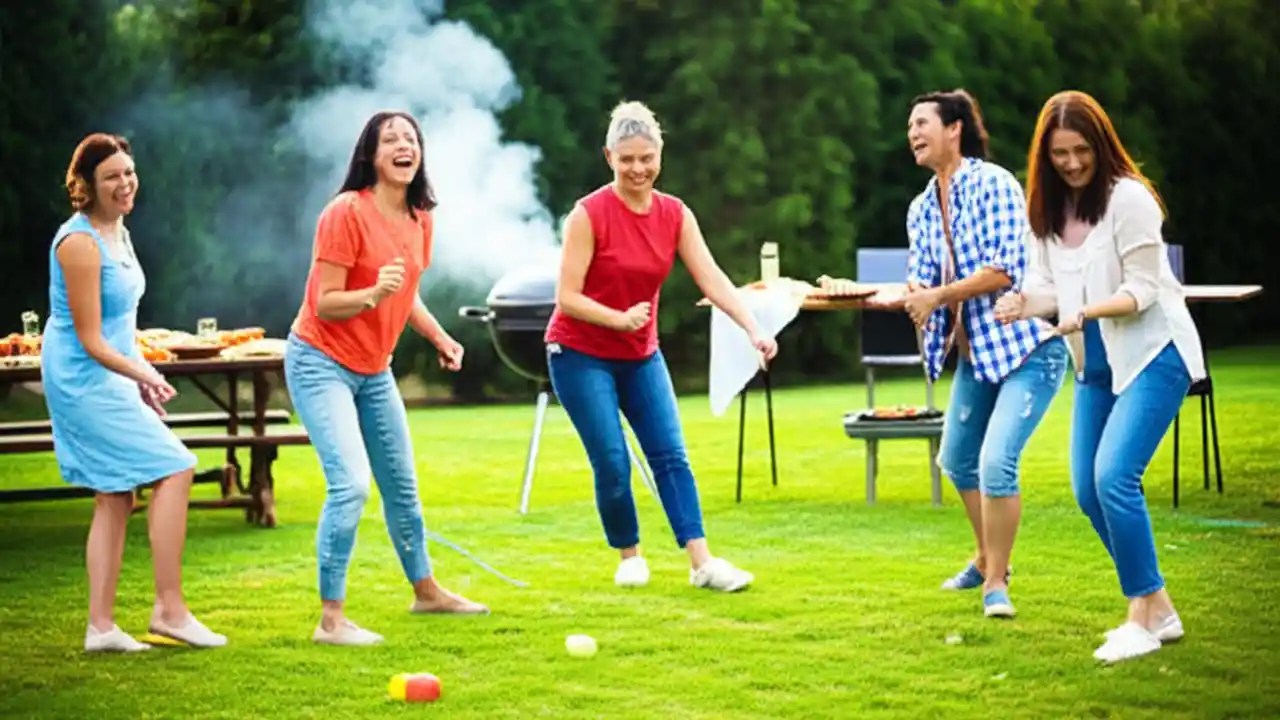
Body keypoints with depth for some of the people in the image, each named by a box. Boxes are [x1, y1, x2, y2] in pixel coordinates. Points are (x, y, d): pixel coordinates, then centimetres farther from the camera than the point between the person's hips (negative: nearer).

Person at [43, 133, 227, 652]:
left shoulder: (117, 231, 8)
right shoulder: (80, 243, -20)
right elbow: (91, 341, -20)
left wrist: (142, 374, 12)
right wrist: (143, 375, -17)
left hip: (109, 379, 10)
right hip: (84, 379, -10)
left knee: (115, 498, 11)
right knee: (174, 469, -11)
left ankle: (101, 626, 14)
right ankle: (169, 608, -7)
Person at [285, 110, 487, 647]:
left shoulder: (420, 219, 5)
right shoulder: (347, 212, -19)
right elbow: (324, 304, -20)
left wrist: (439, 337, 9)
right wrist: (374, 293, -36)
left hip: (373, 370, 8)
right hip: (321, 362, -8)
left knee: (402, 484, 17)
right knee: (350, 484, -20)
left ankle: (426, 591, 36)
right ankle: (331, 619, -13)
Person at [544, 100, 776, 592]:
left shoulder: (675, 215, -3)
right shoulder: (589, 214, -17)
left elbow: (712, 279, -11)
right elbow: (567, 297, -18)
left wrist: (752, 330, -25)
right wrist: (620, 318, -33)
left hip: (641, 354, 5)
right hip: (581, 355, -5)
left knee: (671, 455, -3)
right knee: (613, 464, -7)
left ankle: (702, 563, -5)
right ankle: (630, 557, 13)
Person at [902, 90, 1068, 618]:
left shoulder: (992, 184, -15)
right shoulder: (922, 208, 10)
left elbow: (1004, 268, -23)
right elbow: (920, 279, 8)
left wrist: (939, 295, -19)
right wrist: (918, 300, -16)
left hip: (1026, 346, -9)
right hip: (973, 351, 9)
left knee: (996, 464, -17)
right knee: (957, 461, 18)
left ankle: (996, 582, -2)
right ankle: (987, 559, 40)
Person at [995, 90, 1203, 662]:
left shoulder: (1129, 198, -15)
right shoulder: (1048, 208, 6)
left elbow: (1142, 289, -17)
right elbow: (1047, 285, 7)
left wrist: (1086, 312, -33)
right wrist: (1026, 303, -15)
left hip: (1154, 354, -8)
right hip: (1096, 364, 8)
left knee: (1114, 477, -20)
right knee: (1088, 491, 5)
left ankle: (1145, 616, -9)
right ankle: (1157, 612, 18)